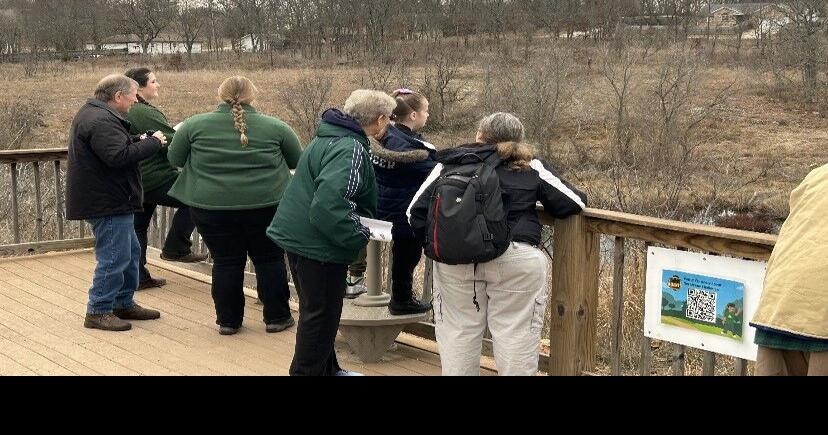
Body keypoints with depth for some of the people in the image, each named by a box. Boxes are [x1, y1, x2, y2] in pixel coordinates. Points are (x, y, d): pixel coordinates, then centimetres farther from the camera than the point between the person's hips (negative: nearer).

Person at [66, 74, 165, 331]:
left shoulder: (94, 115, 15)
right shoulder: (100, 121, -21)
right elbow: (120, 156, -29)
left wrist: (140, 142, 4)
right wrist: (152, 143, -18)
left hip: (111, 201, 12)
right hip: (107, 203, -12)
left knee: (131, 252, 19)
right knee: (114, 258, -5)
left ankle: (124, 304, 28)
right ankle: (98, 312, 4)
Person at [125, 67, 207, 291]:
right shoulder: (145, 113, -18)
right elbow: (173, 143, -21)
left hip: (133, 183, 10)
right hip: (156, 179, -10)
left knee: (138, 227, 14)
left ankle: (138, 277, 19)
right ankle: (176, 248, 4)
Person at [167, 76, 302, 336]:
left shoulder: (194, 126, -1)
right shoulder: (275, 127, -1)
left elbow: (174, 159, 10)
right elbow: (297, 161, 10)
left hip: (211, 206, 1)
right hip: (265, 204, 0)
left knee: (226, 262, 10)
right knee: (269, 260, 12)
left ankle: (228, 321, 18)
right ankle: (276, 317, 20)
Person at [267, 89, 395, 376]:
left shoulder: (328, 137, 10)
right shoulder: (349, 149, -22)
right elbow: (329, 204, -34)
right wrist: (359, 235, -22)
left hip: (299, 235, 11)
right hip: (319, 245, -10)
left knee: (316, 310, 22)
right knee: (321, 314, 3)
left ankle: (327, 370, 37)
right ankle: (307, 371, 14)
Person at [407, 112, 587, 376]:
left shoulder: (448, 165, 15)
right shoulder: (531, 167, 12)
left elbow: (416, 213, 10)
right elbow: (574, 203, 12)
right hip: (514, 257, -1)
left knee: (457, 333, 11)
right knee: (515, 335, 4)